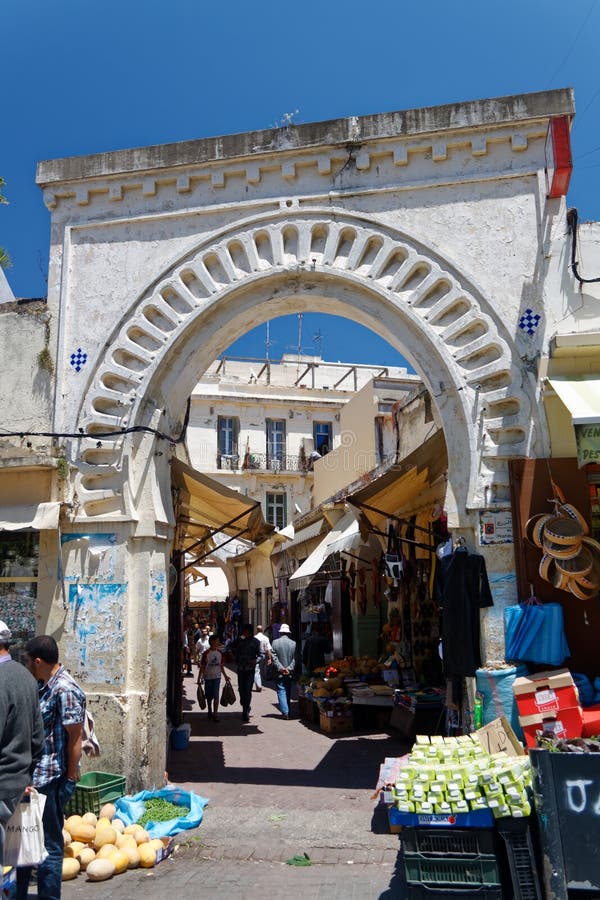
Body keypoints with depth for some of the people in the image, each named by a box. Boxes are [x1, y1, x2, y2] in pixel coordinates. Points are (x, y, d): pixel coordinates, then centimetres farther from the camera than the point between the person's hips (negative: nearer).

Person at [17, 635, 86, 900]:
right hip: (32, 777, 9)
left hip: (51, 780, -9)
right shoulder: (42, 686, 8)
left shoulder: (65, 690, -21)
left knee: (49, 845, 6)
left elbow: (75, 737, -19)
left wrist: (71, 778, -15)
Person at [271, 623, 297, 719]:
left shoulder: (275, 643, -6)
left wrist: (281, 668, -10)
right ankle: (287, 711, 23)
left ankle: (285, 712, -9)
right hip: (290, 673, 3)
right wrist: (289, 668, -6)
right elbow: (295, 658, -5)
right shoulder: (294, 643, -2)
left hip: (279, 673, -3)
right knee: (288, 692, 16)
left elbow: (274, 657, -10)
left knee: (281, 692, 0)